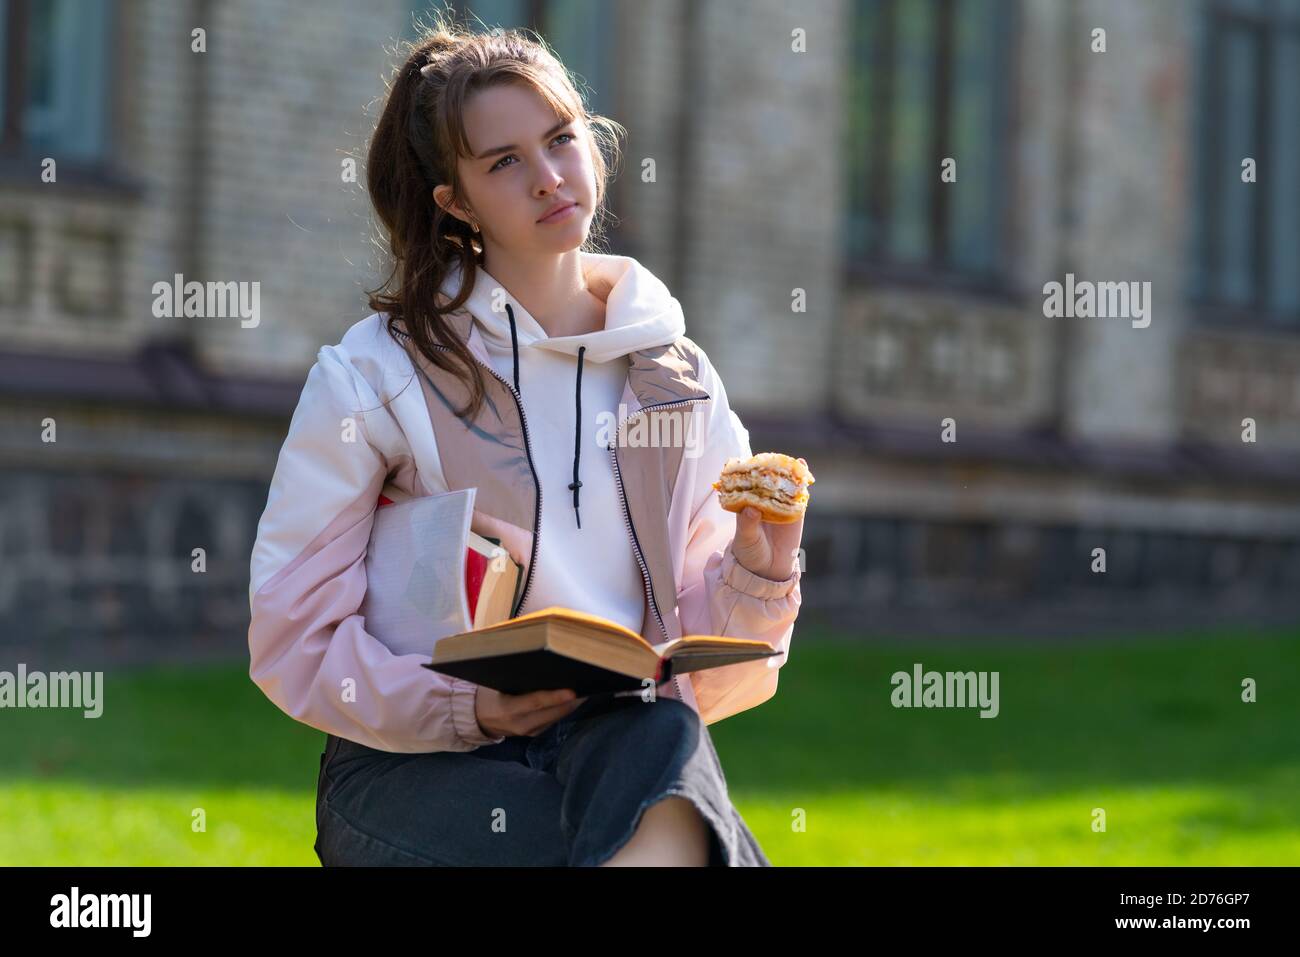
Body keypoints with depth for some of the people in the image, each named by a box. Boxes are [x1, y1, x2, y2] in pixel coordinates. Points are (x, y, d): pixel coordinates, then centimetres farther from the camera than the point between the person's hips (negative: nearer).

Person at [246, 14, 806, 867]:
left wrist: (757, 575, -6)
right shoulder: (377, 373, 3)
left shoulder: (680, 380, 14)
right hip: (415, 765, -4)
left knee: (664, 742, -35)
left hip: (623, 739, 4)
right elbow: (294, 639, -1)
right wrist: (463, 708, -16)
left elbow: (715, 669, 16)